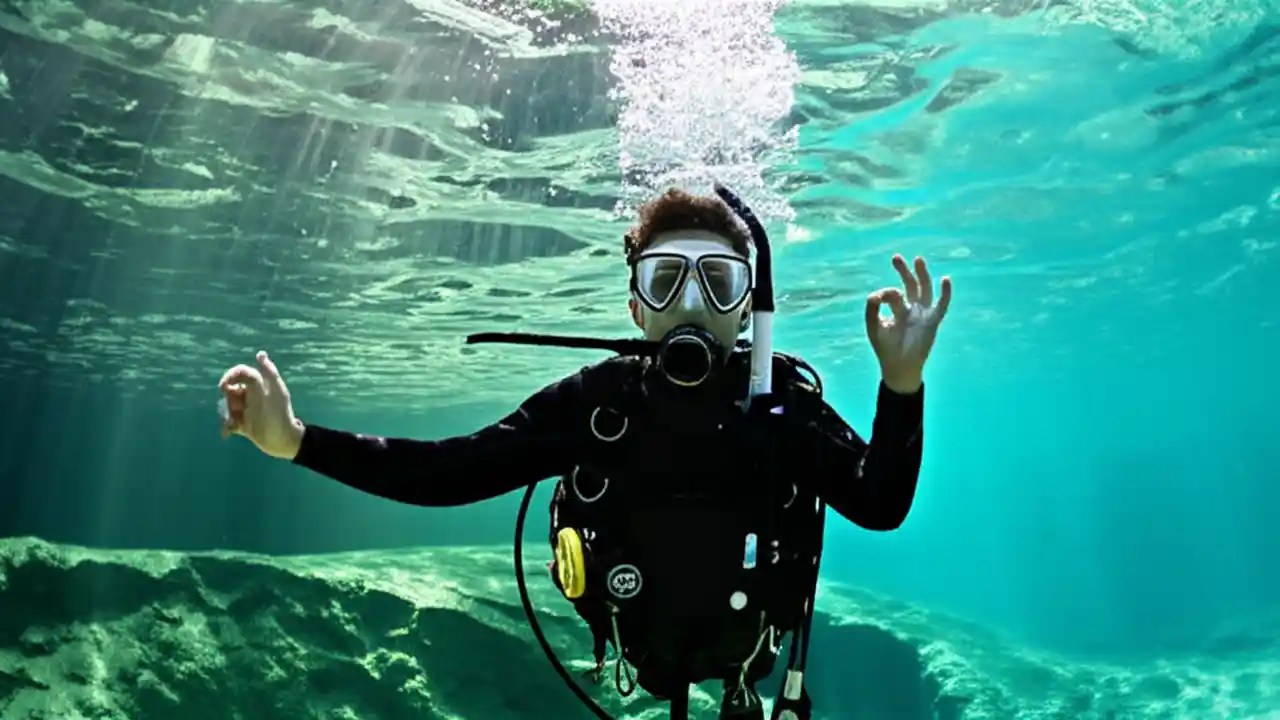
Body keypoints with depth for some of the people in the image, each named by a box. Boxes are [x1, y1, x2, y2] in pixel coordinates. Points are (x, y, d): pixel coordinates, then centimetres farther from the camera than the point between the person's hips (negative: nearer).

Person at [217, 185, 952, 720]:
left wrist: (903, 387, -42)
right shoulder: (597, 399, -27)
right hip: (641, 644, 0)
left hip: (746, 644, 1)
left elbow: (882, 507, -26)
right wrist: (296, 440, -32)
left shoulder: (786, 398, -25)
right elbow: (448, 473, -25)